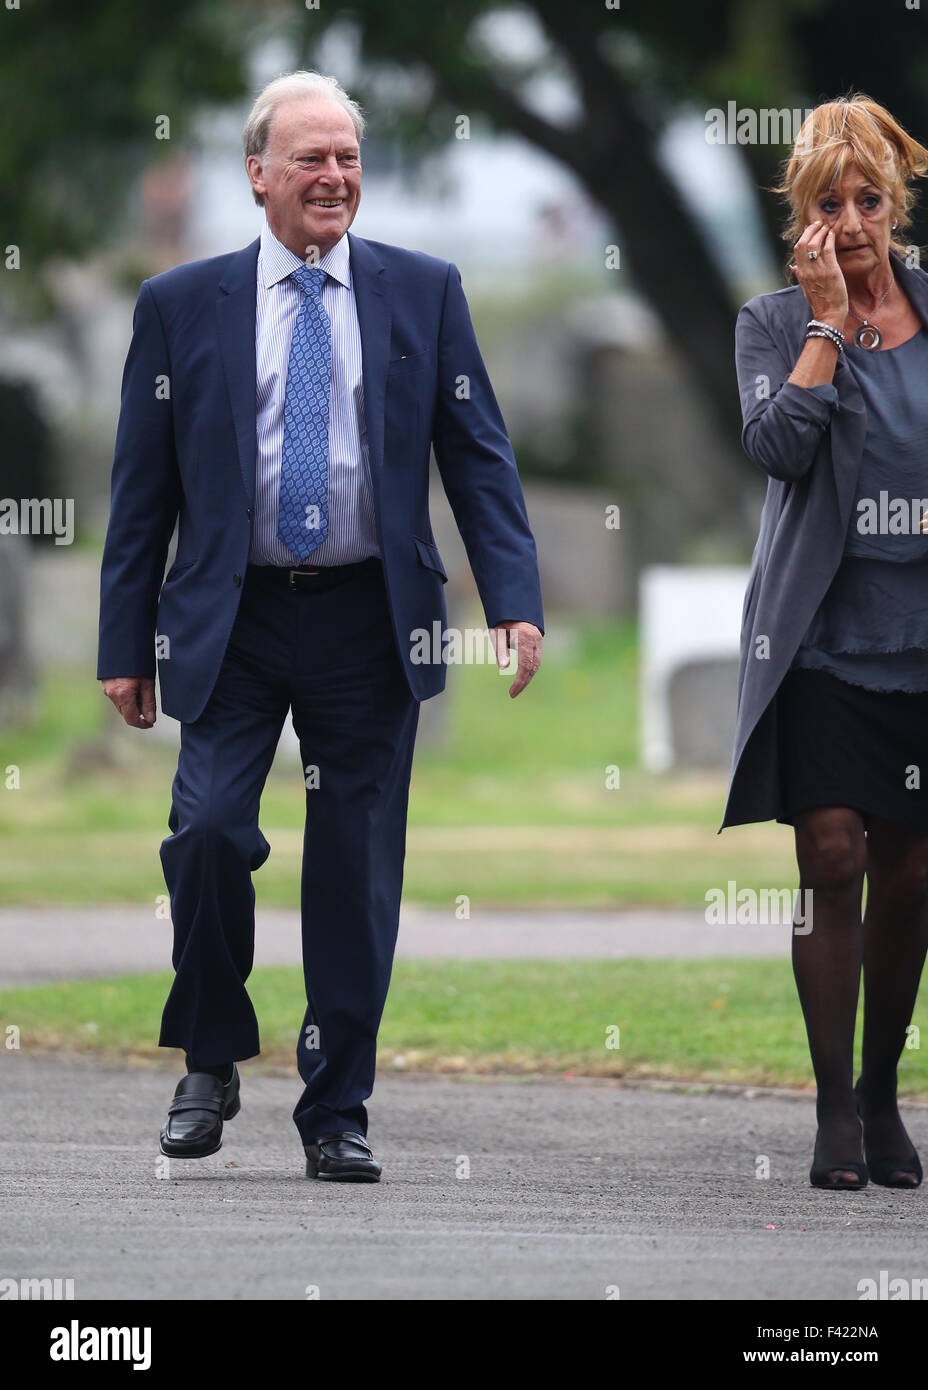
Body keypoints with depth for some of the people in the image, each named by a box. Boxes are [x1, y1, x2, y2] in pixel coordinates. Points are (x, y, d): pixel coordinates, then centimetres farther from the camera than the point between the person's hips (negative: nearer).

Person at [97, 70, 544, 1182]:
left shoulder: (422, 292, 7)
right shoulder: (181, 306, 4)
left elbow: (478, 455, 5)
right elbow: (142, 491, 5)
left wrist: (514, 599, -7)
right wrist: (127, 646, 2)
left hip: (370, 621, 1)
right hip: (233, 621, -1)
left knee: (357, 871, 3)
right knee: (209, 828, -16)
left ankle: (336, 1112, 13)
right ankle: (212, 1061, 6)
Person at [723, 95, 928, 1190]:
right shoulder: (775, 324, 2)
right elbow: (777, 445, -15)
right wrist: (832, 321, -13)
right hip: (826, 638, -2)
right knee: (832, 857, -9)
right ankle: (836, 1109, -4)